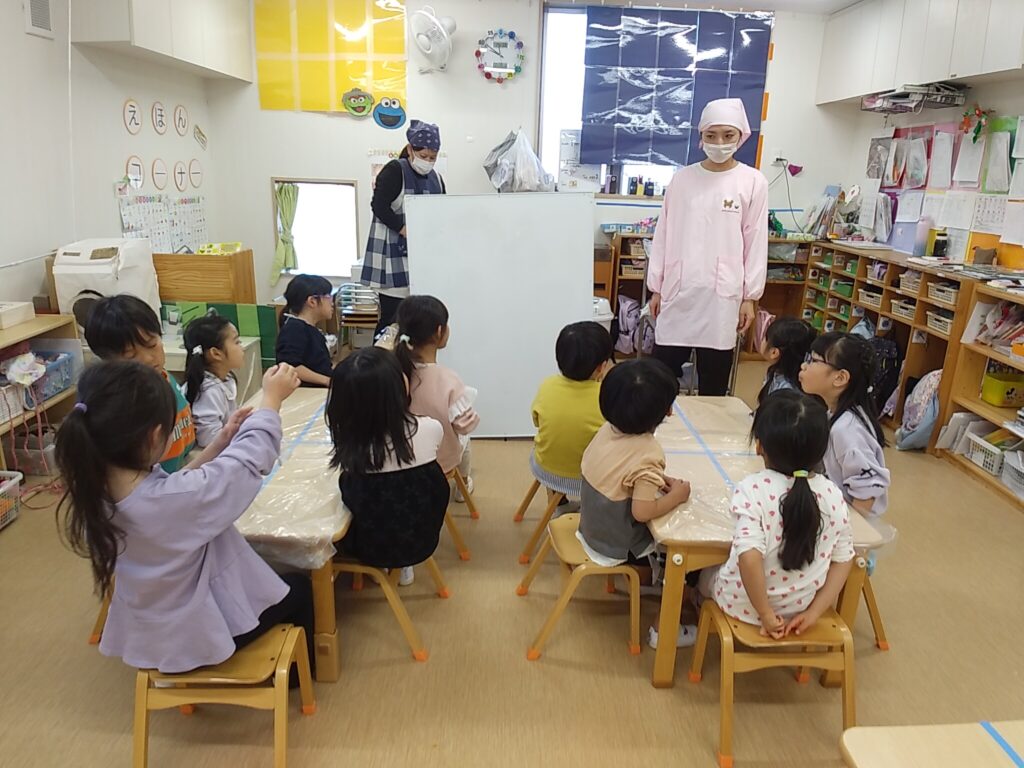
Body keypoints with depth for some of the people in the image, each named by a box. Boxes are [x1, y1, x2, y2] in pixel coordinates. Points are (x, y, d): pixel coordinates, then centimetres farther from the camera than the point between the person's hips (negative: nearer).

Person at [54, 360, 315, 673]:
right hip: (202, 632, -7)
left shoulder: (94, 491, -16)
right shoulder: (177, 498, -38)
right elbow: (248, 462, -22)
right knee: (298, 588, 20)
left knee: (261, 573, 31)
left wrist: (222, 444, 0)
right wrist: (272, 400, -9)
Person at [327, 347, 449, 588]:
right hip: (421, 541, 1)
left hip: (371, 548, 0)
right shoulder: (430, 430, -23)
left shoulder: (349, 443, -24)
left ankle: (380, 567, 39)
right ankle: (403, 566, 38)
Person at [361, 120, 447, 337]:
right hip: (393, 254, -6)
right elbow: (379, 206, -13)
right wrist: (405, 230, -21)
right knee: (391, 317, -8)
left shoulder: (436, 179, 14)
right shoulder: (394, 171, -5)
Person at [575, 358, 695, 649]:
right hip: (618, 547, -7)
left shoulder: (608, 430, -7)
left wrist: (656, 482, 1)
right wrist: (677, 495, -15)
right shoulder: (648, 453, -30)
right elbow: (642, 512, -30)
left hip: (594, 529, 7)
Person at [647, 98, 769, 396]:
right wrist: (656, 287, 7)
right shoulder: (681, 178, 5)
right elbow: (663, 236, 8)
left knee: (713, 381, 6)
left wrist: (749, 296, -2)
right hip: (678, 291, 2)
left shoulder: (753, 182, 0)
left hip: (722, 294, -2)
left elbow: (756, 243, 1)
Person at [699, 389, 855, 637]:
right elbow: (843, 560, -5)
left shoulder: (751, 489, -27)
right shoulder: (833, 494, -12)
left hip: (743, 607, -4)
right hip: (799, 608, 4)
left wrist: (766, 614, -22)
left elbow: (750, 557, -35)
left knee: (705, 571, 28)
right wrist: (813, 612, -1)